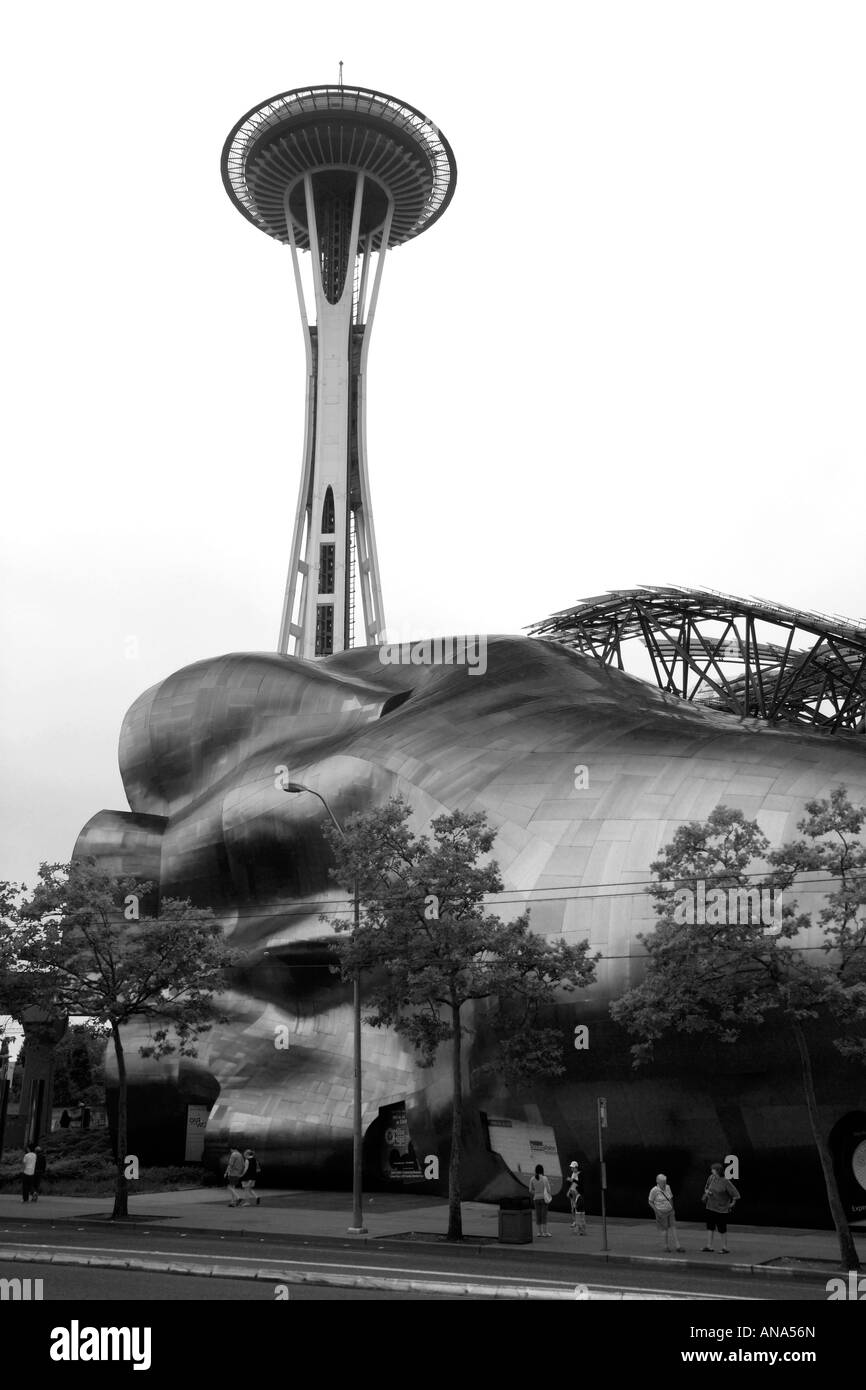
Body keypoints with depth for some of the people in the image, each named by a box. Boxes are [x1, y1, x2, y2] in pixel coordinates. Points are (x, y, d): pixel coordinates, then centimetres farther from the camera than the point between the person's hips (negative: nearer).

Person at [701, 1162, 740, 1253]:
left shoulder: (725, 1182, -17)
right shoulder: (711, 1178, 2)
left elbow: (735, 1194, -14)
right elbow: (706, 1188, 20)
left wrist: (732, 1204, -8)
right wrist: (707, 1192, 0)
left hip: (722, 1209, -6)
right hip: (711, 1207, 6)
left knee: (722, 1228, 2)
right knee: (710, 1227, 6)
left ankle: (725, 1248, 14)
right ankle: (709, 1246, 11)